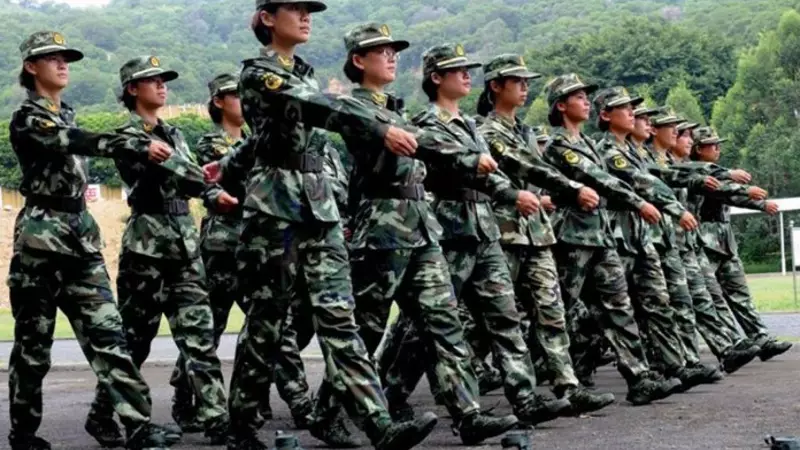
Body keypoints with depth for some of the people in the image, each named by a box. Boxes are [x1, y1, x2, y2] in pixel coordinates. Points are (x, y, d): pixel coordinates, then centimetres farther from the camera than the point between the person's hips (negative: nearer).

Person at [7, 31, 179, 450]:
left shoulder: (68, 115, 16)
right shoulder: (26, 119, -9)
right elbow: (81, 143, -25)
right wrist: (138, 146, -34)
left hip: (82, 231, 7)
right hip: (42, 233, -6)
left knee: (107, 332, -5)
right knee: (33, 341, 3)